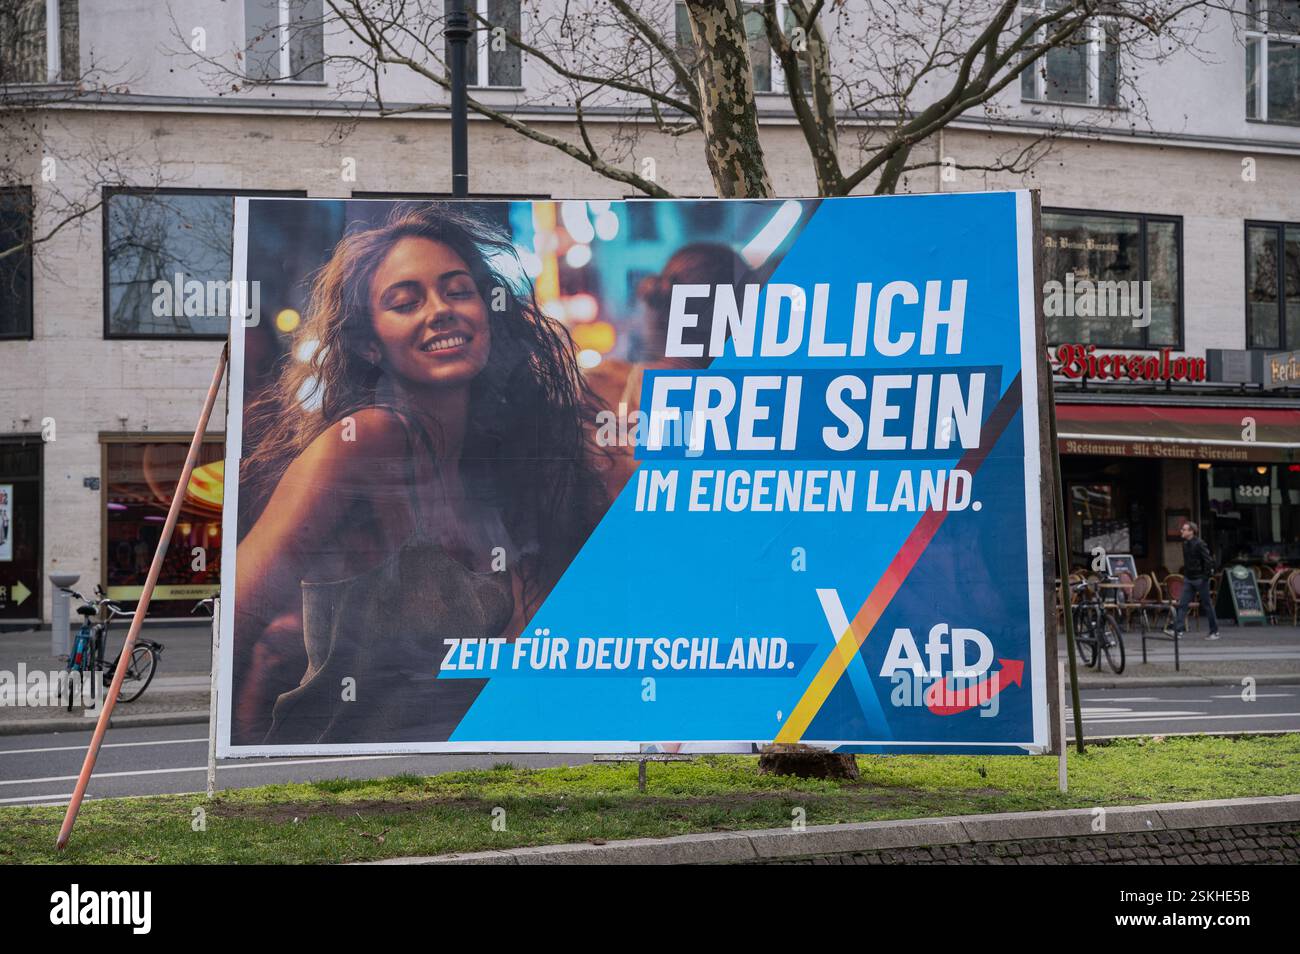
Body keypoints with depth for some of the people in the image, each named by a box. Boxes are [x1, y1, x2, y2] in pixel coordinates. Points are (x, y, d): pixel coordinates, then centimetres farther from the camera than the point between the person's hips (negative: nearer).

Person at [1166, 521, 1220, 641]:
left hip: (1199, 579, -7)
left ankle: (1214, 631, 12)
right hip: (1188, 579, 7)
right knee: (1182, 604, -4)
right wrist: (1185, 573, 13)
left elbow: (1209, 561, -18)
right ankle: (1178, 630, -8)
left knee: (1207, 605, 2)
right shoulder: (1185, 544, 8)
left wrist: (1205, 577, -18)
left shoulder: (1200, 544, -16)